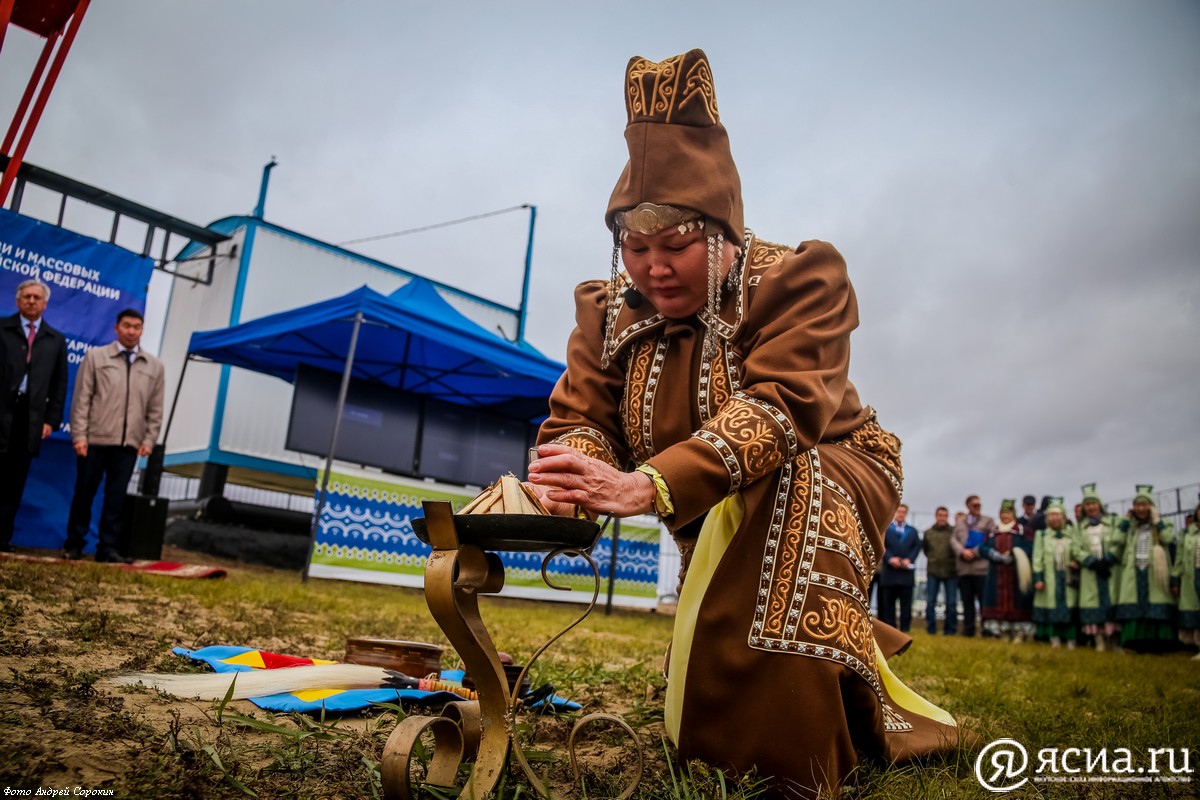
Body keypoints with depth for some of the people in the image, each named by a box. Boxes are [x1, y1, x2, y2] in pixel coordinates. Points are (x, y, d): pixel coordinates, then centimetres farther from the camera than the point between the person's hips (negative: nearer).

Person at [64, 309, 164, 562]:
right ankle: (74, 544, 23)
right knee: (84, 493, 9)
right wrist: (79, 435, -7)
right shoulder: (95, 356, 3)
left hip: (129, 444, 1)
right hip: (95, 439, -1)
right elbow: (81, 399, -1)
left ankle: (108, 548, 11)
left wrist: (149, 440, 2)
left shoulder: (155, 366, 8)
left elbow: (155, 409, 10)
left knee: (116, 497, 3)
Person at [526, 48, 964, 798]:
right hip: (717, 525, 5)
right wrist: (566, 483, -43)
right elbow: (578, 421, -17)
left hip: (828, 489, -5)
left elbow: (780, 407, -38)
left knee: (771, 489, -38)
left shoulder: (800, 279, -23)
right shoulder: (607, 311, -9)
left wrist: (647, 486, -53)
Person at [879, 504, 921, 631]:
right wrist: (890, 558, -16)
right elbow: (881, 545, -1)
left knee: (906, 604, 1)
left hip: (907, 572, 1)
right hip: (890, 571, -1)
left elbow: (917, 547, 5)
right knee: (888, 603, 2)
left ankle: (905, 629, 6)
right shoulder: (885, 528, 11)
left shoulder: (912, 531, 17)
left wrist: (909, 559, -11)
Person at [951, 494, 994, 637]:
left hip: (981, 566, -3)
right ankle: (968, 629, 13)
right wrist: (962, 551, -12)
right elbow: (953, 540, 7)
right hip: (964, 567, 4)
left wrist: (974, 552, -10)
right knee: (967, 600, 8)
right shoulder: (960, 523, 17)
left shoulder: (988, 521, 6)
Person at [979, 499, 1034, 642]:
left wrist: (1013, 555, -20)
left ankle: (1019, 631, -2)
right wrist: (998, 556, -12)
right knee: (999, 602, 1)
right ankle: (1003, 632, 6)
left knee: (1016, 602, -5)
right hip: (997, 575, 4)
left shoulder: (1022, 531, 3)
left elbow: (1029, 549, -8)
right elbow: (983, 548, 5)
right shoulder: (993, 532, 14)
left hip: (1015, 574, -4)